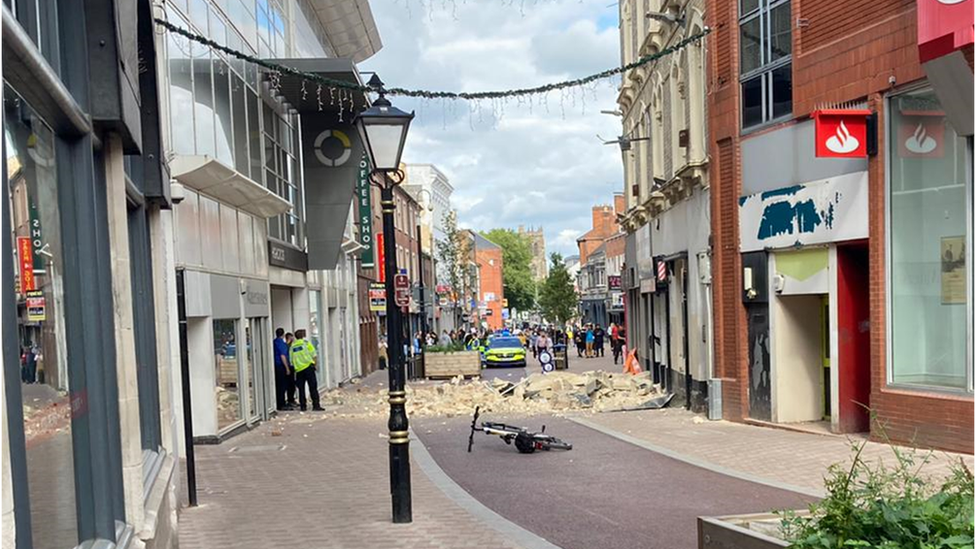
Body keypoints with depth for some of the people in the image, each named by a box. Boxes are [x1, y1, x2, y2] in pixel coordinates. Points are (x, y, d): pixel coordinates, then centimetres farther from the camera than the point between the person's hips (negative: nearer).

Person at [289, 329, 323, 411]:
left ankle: (303, 406, 10)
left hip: (298, 369, 4)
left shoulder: (292, 346, 9)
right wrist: (315, 365, 6)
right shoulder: (305, 342, 0)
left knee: (301, 388, 11)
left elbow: (291, 360, 8)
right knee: (313, 387, -2)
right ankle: (316, 405, -6)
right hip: (308, 367, -4)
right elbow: (313, 354, -2)